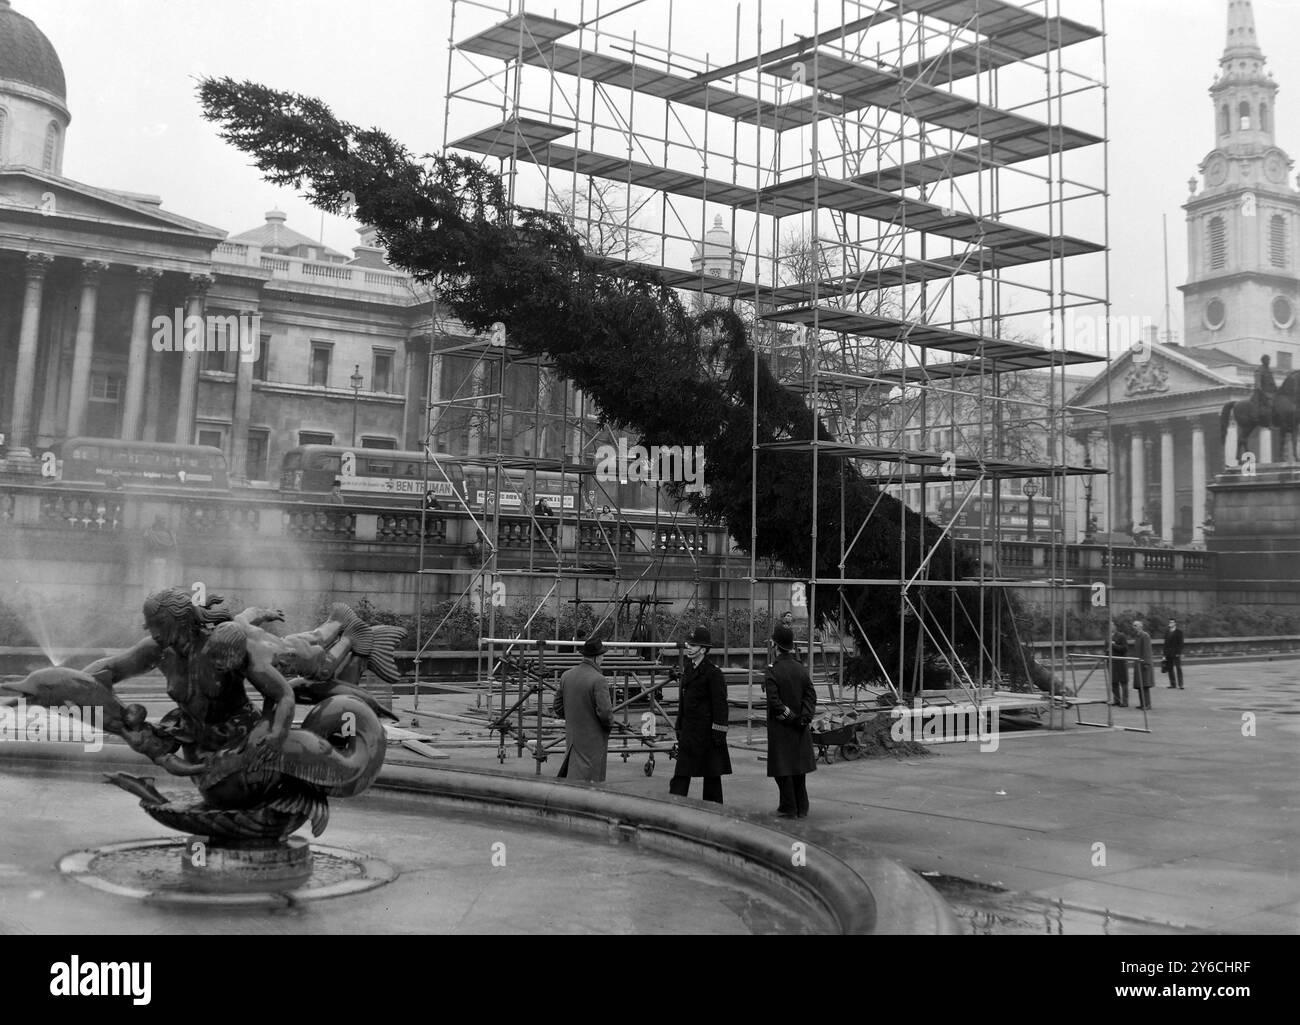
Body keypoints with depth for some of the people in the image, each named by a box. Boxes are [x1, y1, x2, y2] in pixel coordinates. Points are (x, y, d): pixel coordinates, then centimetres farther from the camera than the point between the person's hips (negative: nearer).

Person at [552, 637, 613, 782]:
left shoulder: (566, 676, 3)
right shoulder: (599, 680, -19)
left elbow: (557, 706, 11)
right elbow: (604, 712, -22)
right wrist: (610, 723, -3)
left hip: (572, 736, 7)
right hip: (593, 741, -7)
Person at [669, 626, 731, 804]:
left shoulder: (713, 673, -12)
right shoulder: (689, 668, 12)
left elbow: (720, 704, -13)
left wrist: (719, 734, -16)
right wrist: (679, 727, 16)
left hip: (707, 731, -7)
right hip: (688, 729, 7)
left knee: (711, 773, 5)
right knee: (681, 773, 3)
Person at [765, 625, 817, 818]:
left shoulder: (773, 671, -14)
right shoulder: (801, 669, 2)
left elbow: (774, 700, -19)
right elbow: (811, 695, -2)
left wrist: (789, 715, -10)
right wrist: (805, 717, -7)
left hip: (780, 728, -5)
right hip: (800, 729, 5)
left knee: (783, 768, 3)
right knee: (799, 767, 13)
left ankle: (789, 808, 5)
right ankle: (802, 808, 18)